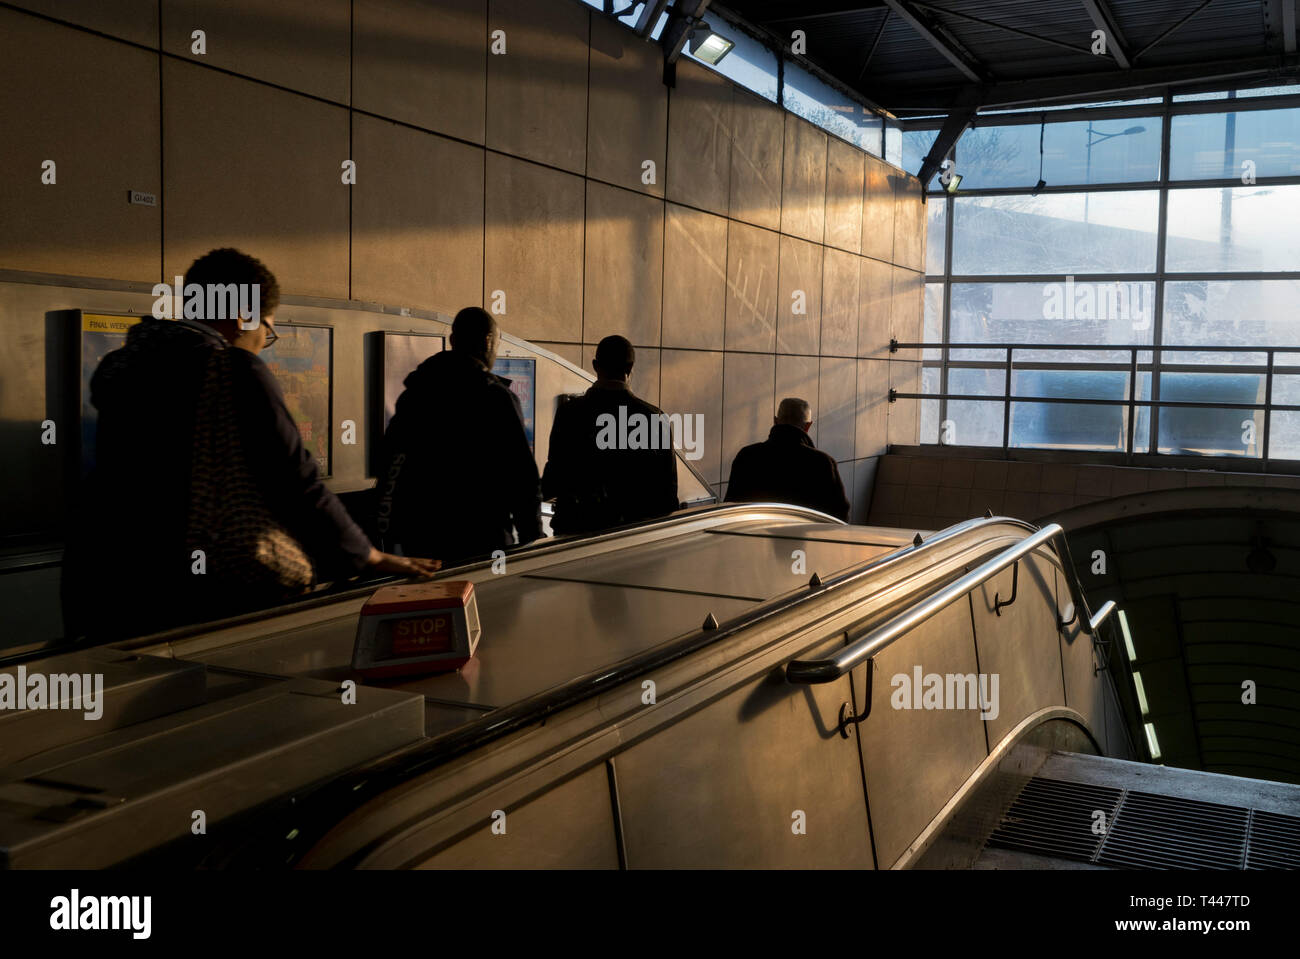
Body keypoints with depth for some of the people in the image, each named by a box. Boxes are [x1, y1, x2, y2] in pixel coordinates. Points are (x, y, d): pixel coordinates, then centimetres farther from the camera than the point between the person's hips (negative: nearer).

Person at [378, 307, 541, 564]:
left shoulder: (414, 391, 10)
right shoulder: (497, 397, -9)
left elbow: (391, 464, 13)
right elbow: (521, 472, -10)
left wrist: (389, 528, 19)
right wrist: (531, 537, -2)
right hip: (480, 540, -5)